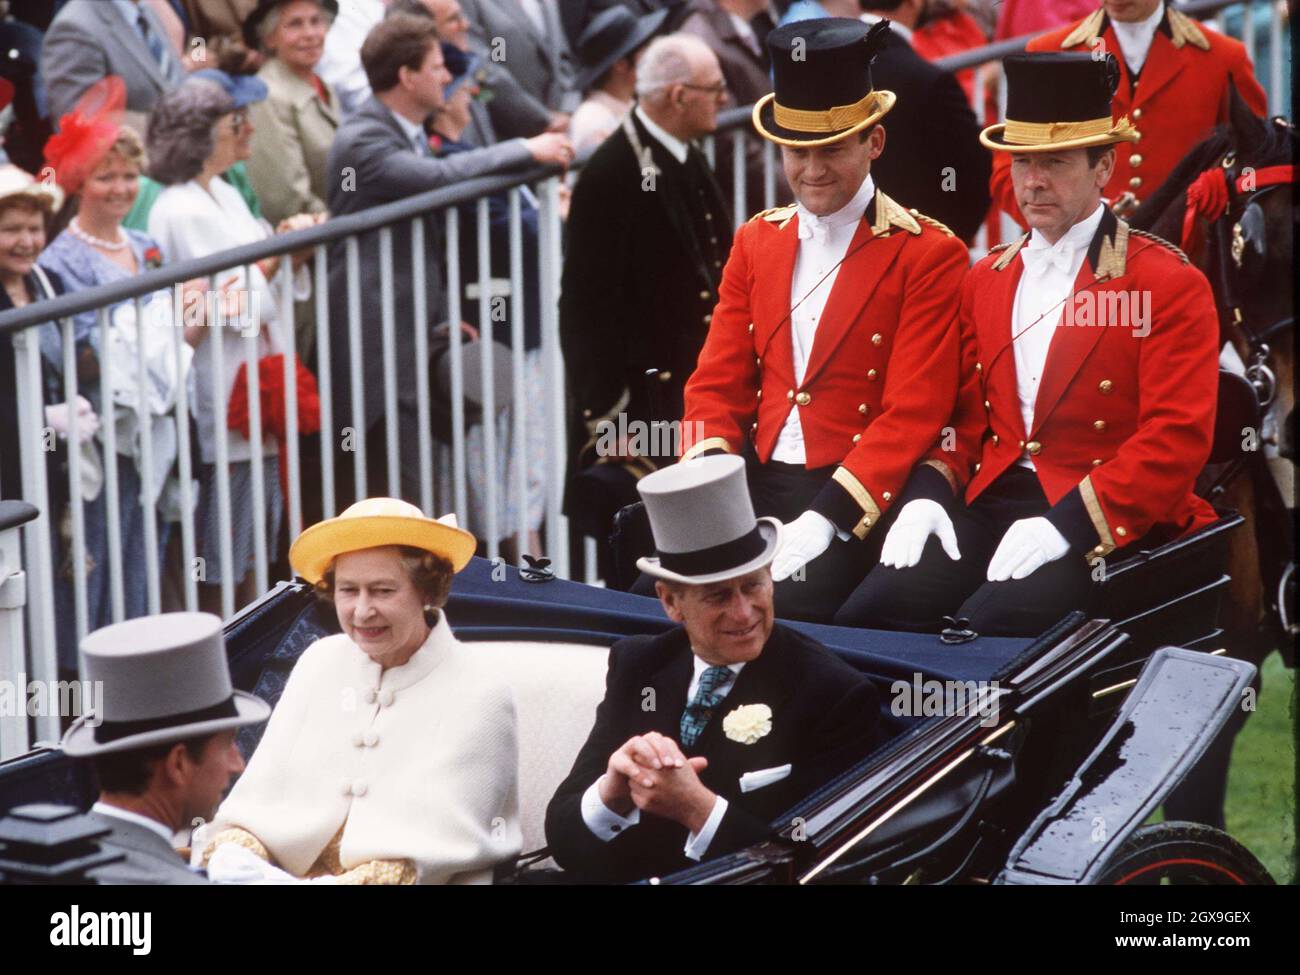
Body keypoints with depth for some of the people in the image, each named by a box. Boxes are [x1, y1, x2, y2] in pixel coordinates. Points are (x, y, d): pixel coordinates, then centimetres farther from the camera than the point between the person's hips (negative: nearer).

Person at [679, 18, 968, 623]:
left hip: (860, 497, -5)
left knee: (777, 613, -28)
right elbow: (716, 386, 11)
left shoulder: (928, 255, -4)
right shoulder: (755, 243, 14)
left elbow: (912, 415, -10)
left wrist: (825, 518, -20)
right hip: (756, 483, 5)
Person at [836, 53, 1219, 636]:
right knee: (869, 614, -20)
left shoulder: (1169, 285, -4)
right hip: (991, 503, 5)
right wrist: (930, 495, -3)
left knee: (992, 626, -32)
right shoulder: (986, 280, 17)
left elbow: (1177, 439, -12)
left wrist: (1068, 523, -22)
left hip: (1104, 520, -5)